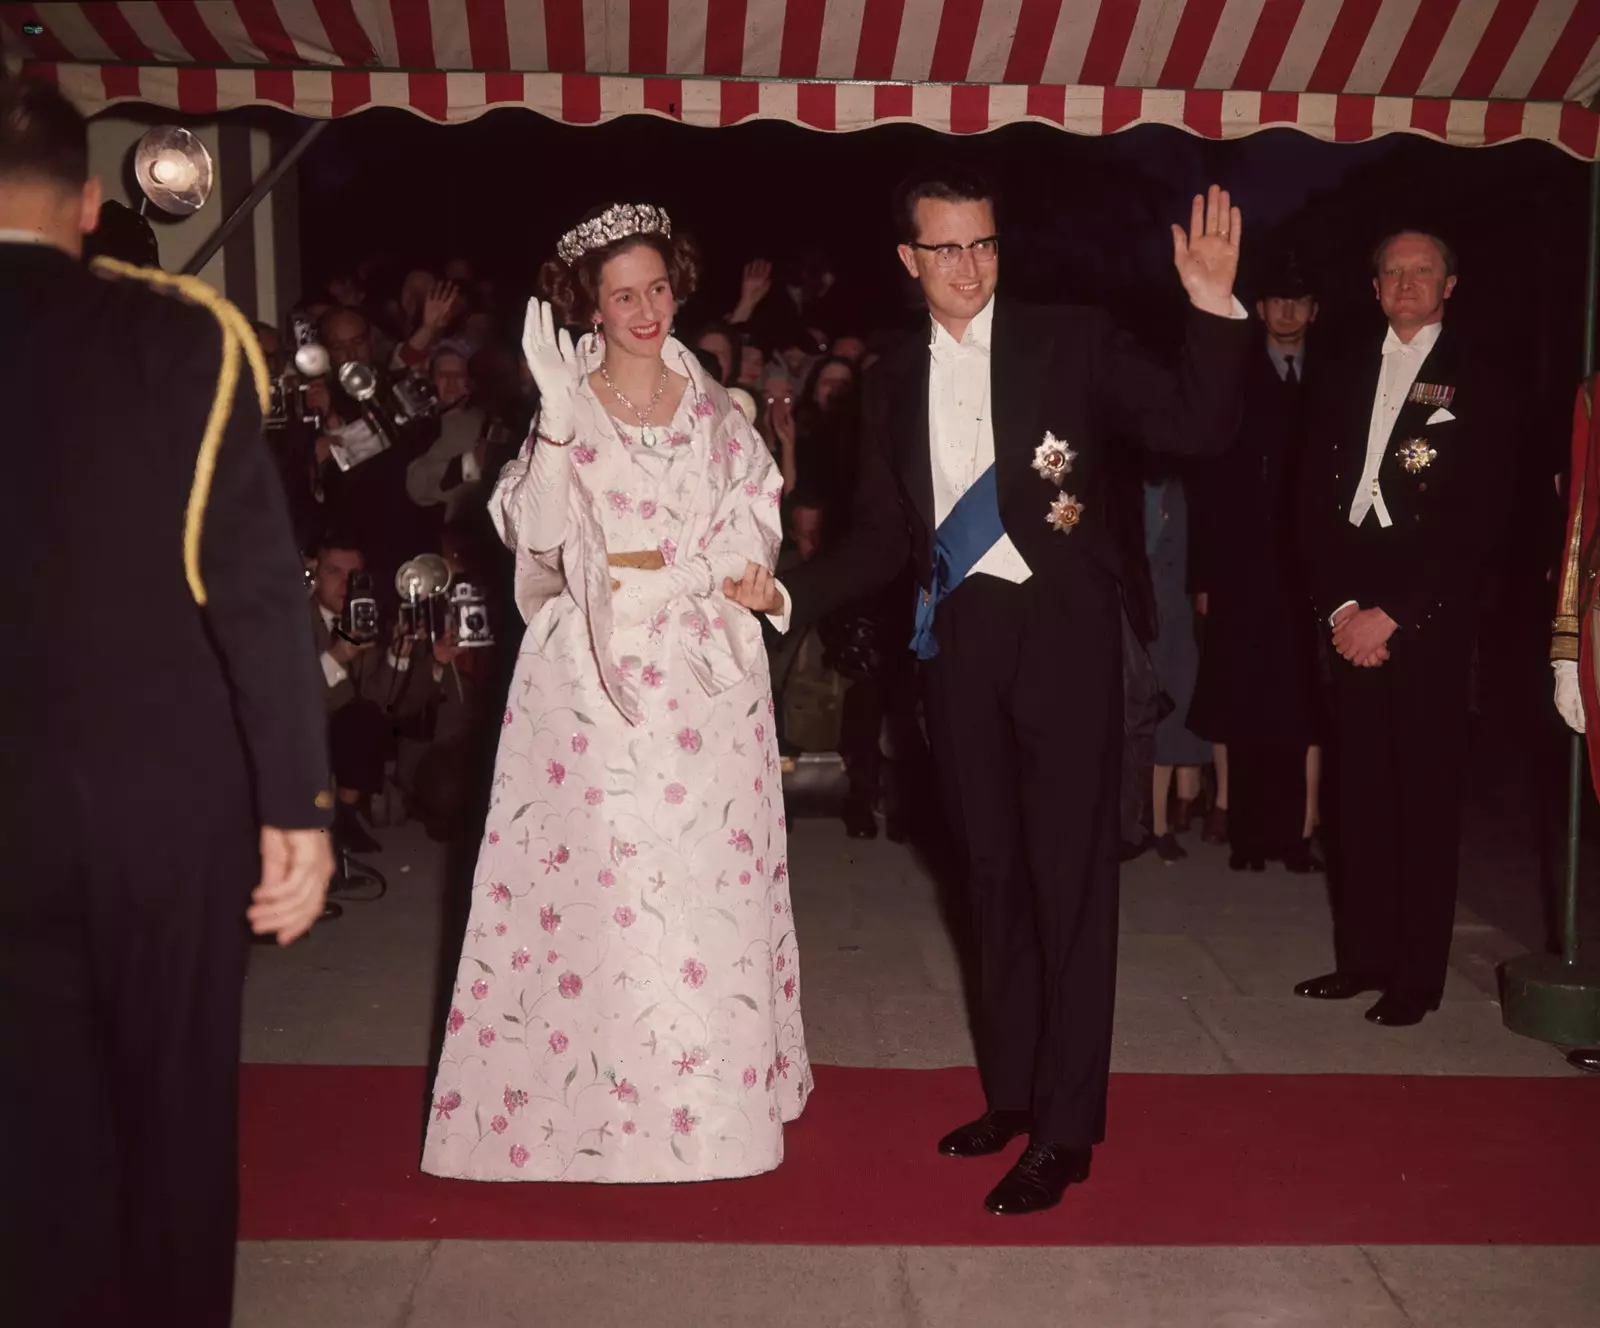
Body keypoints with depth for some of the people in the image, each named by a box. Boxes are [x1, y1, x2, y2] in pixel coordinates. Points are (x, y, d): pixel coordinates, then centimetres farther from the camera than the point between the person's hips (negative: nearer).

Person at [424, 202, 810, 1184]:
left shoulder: (716, 412, 10)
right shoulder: (565, 408, 4)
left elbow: (752, 542, 6)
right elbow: (541, 539, -9)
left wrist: (640, 569, -6)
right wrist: (557, 422, -19)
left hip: (702, 678, 2)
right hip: (592, 680, -2)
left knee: (705, 875, 4)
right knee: (593, 874, -2)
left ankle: (712, 1085, 17)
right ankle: (591, 1093, 9)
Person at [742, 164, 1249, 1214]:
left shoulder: (1073, 343, -1)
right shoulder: (896, 383, 11)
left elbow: (1196, 429, -9)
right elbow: (882, 538, 14)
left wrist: (1216, 309, -22)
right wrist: (786, 592, 2)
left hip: (1063, 632, -4)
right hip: (961, 643, 5)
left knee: (1070, 877, -1)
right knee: (995, 872, 14)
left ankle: (1066, 1129, 8)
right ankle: (1014, 1090, 29)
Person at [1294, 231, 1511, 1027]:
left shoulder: (1476, 382, 1)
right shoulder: (1340, 383, 14)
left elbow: (1479, 521, -5)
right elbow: (1314, 506, 10)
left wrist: (1392, 616, -11)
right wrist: (1341, 609, -4)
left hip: (1430, 623, -4)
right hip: (1352, 619, 4)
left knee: (1426, 798, 0)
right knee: (1359, 793, 6)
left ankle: (1417, 975, 8)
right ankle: (1362, 956, 17)